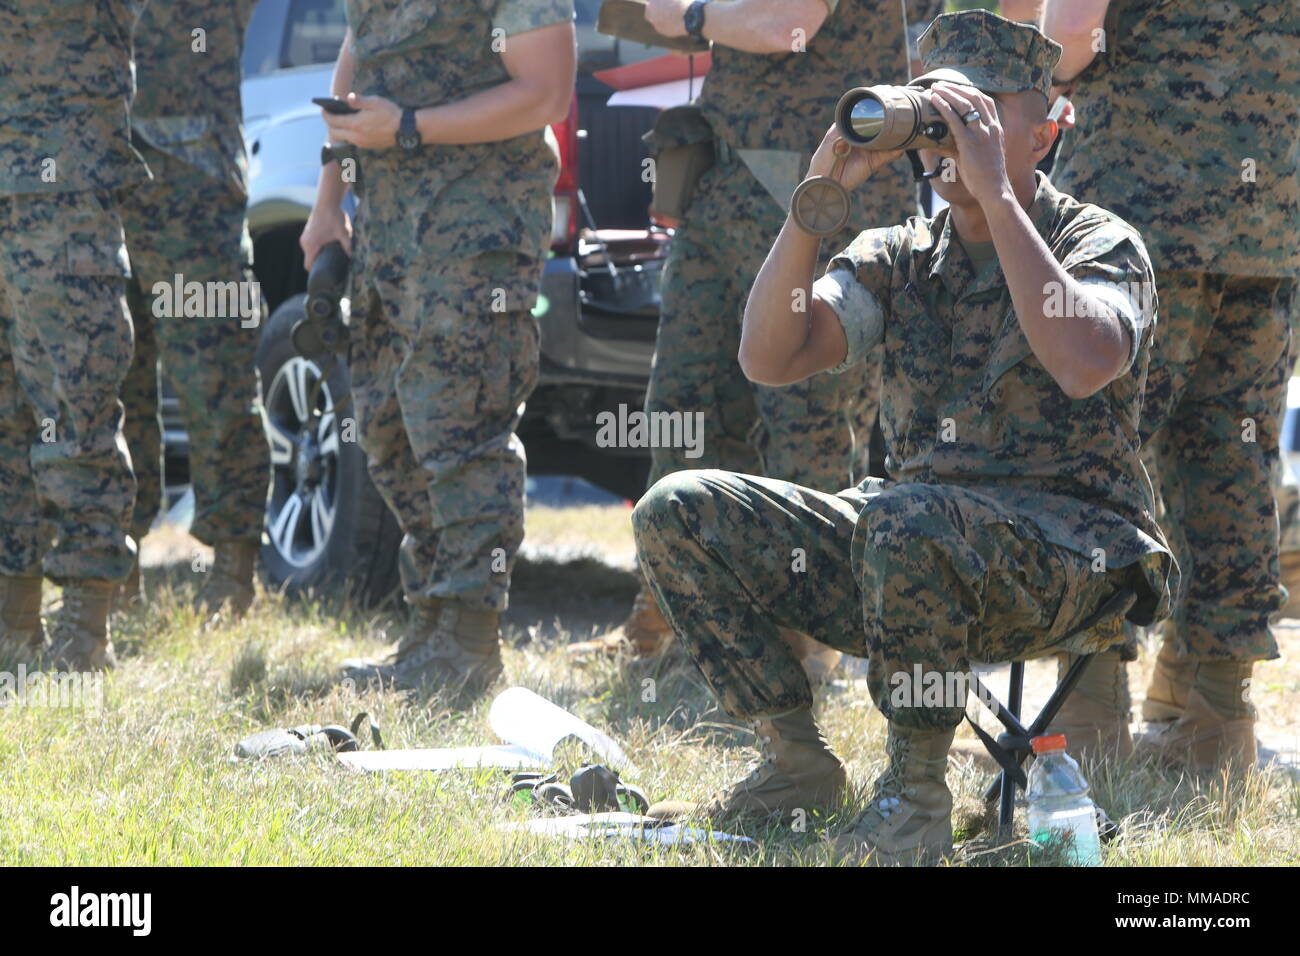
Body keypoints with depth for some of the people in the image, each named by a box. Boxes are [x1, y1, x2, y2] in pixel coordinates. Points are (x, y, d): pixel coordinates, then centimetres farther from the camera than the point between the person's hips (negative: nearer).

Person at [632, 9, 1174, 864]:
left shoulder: (1100, 244, -3)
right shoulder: (899, 258, 11)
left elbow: (1085, 364, -27)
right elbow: (770, 357, -5)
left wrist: (995, 193, -24)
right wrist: (819, 195, -13)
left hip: (1077, 552, -6)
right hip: (922, 549, 6)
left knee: (907, 520, -39)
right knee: (681, 512, -7)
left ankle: (916, 793, -22)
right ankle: (797, 765, 1)